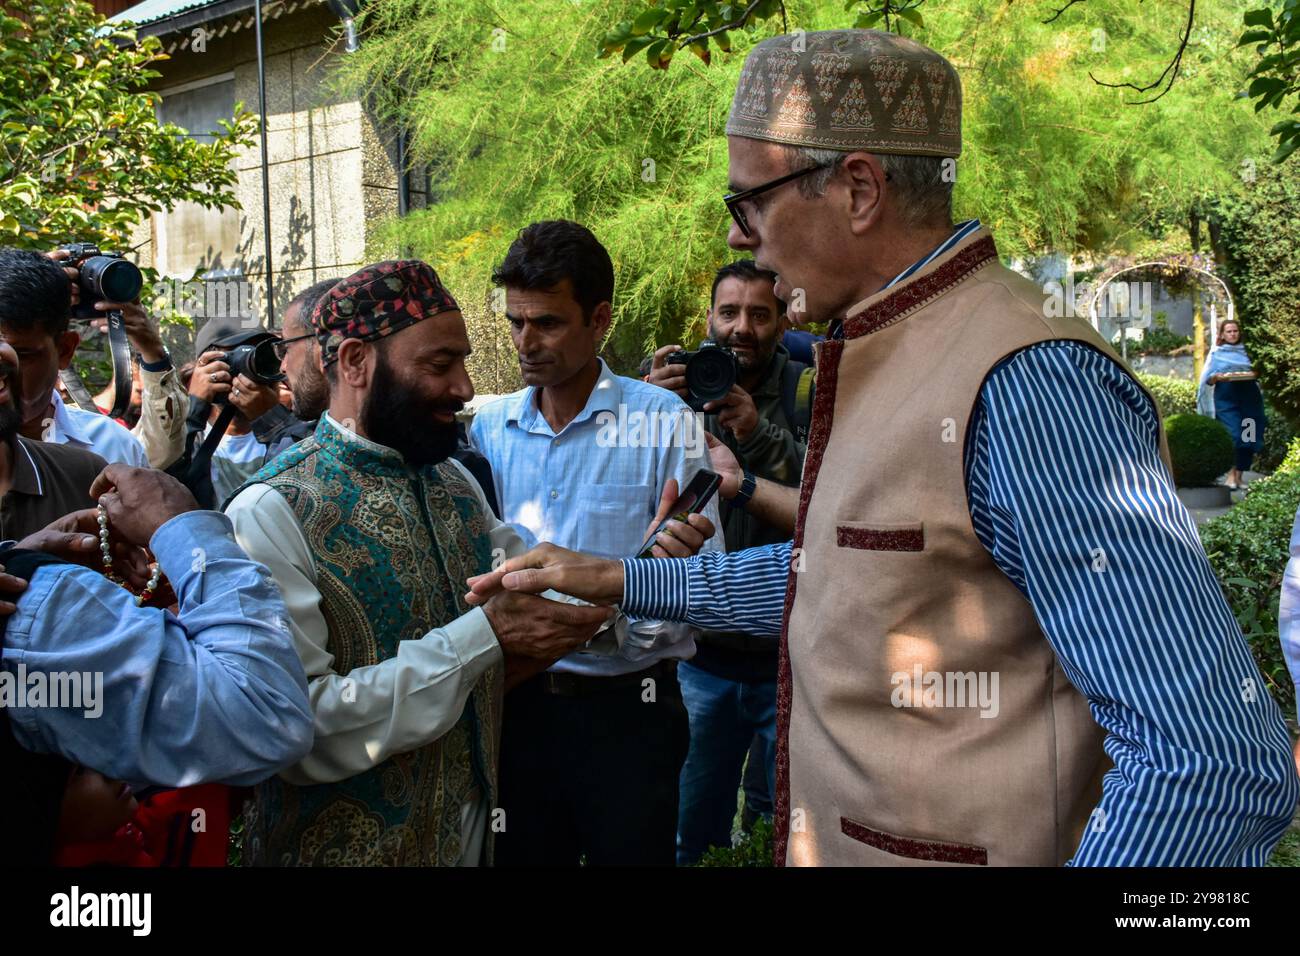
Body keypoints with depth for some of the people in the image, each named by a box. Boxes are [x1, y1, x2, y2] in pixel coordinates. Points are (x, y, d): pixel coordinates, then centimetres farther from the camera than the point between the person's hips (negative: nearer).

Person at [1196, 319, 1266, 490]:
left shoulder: (1246, 351, 16)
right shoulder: (1216, 353, 11)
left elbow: (1257, 371, 16)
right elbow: (1208, 379, 7)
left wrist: (1255, 373, -6)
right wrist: (1217, 377, -14)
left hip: (1249, 398, 2)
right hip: (1226, 399, -2)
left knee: (1248, 438, -2)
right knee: (1234, 436, -15)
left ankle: (1239, 475, 5)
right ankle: (1231, 474, -6)